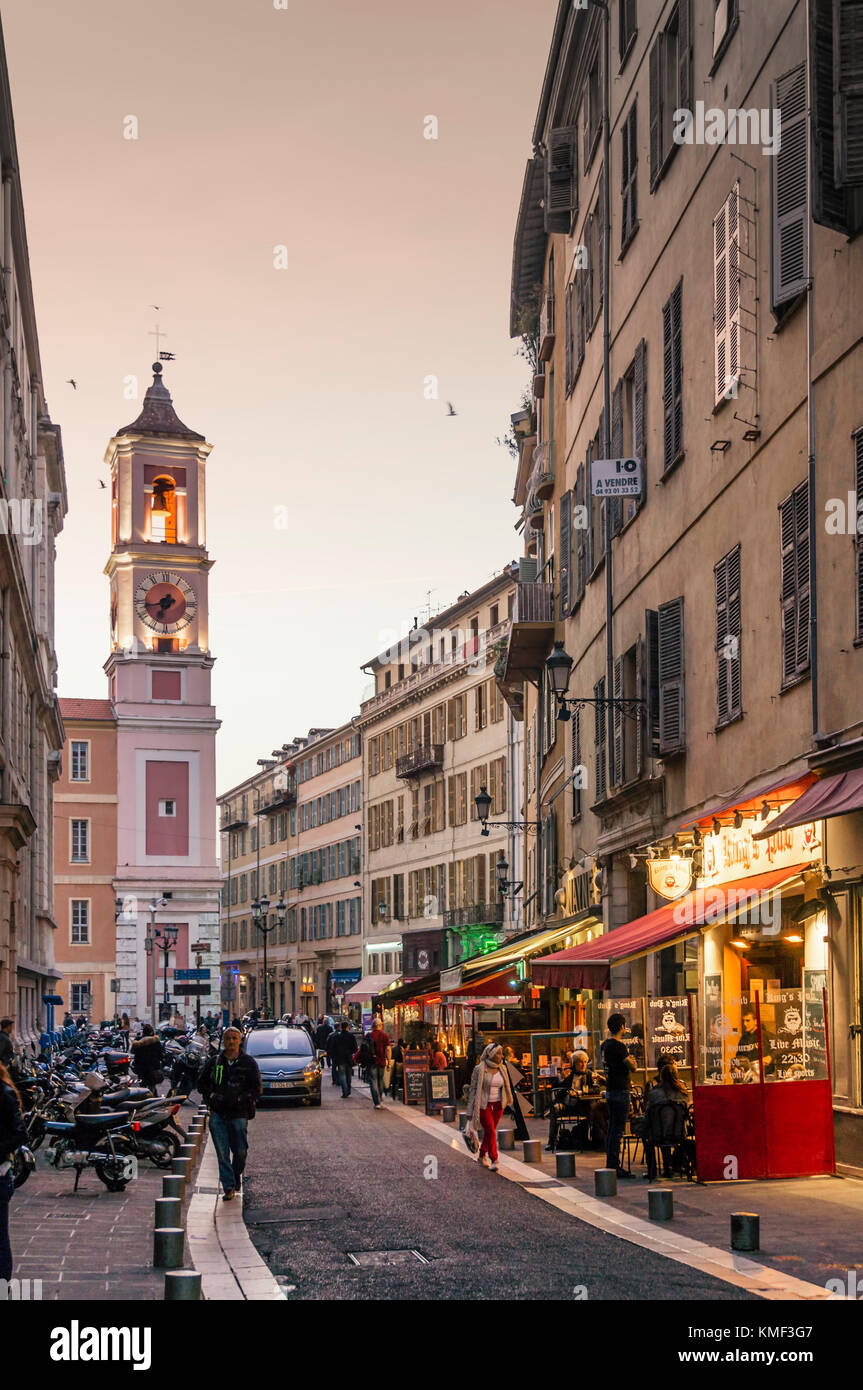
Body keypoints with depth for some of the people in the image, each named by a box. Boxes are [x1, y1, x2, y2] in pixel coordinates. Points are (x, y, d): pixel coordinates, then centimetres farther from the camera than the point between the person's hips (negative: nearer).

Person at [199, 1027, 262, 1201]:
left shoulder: (249, 1063, 4)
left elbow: (256, 1088, 2)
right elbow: (202, 1083, 16)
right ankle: (228, 1187, 0)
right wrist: (211, 1095, -4)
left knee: (240, 1151, 3)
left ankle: (236, 1175, 32)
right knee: (222, 1152, -4)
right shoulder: (213, 1062, 10)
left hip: (239, 1114, -1)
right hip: (218, 1114, 1)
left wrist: (240, 1099, -14)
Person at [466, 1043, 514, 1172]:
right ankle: (494, 1161, -14)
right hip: (483, 1105, -5)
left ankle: (482, 1157, 29)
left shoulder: (502, 1069, 3)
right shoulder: (479, 1069, -11)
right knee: (491, 1131, -15)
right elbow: (473, 1089, -8)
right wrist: (470, 1111, -7)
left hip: (498, 1105, 5)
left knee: (489, 1131, 11)